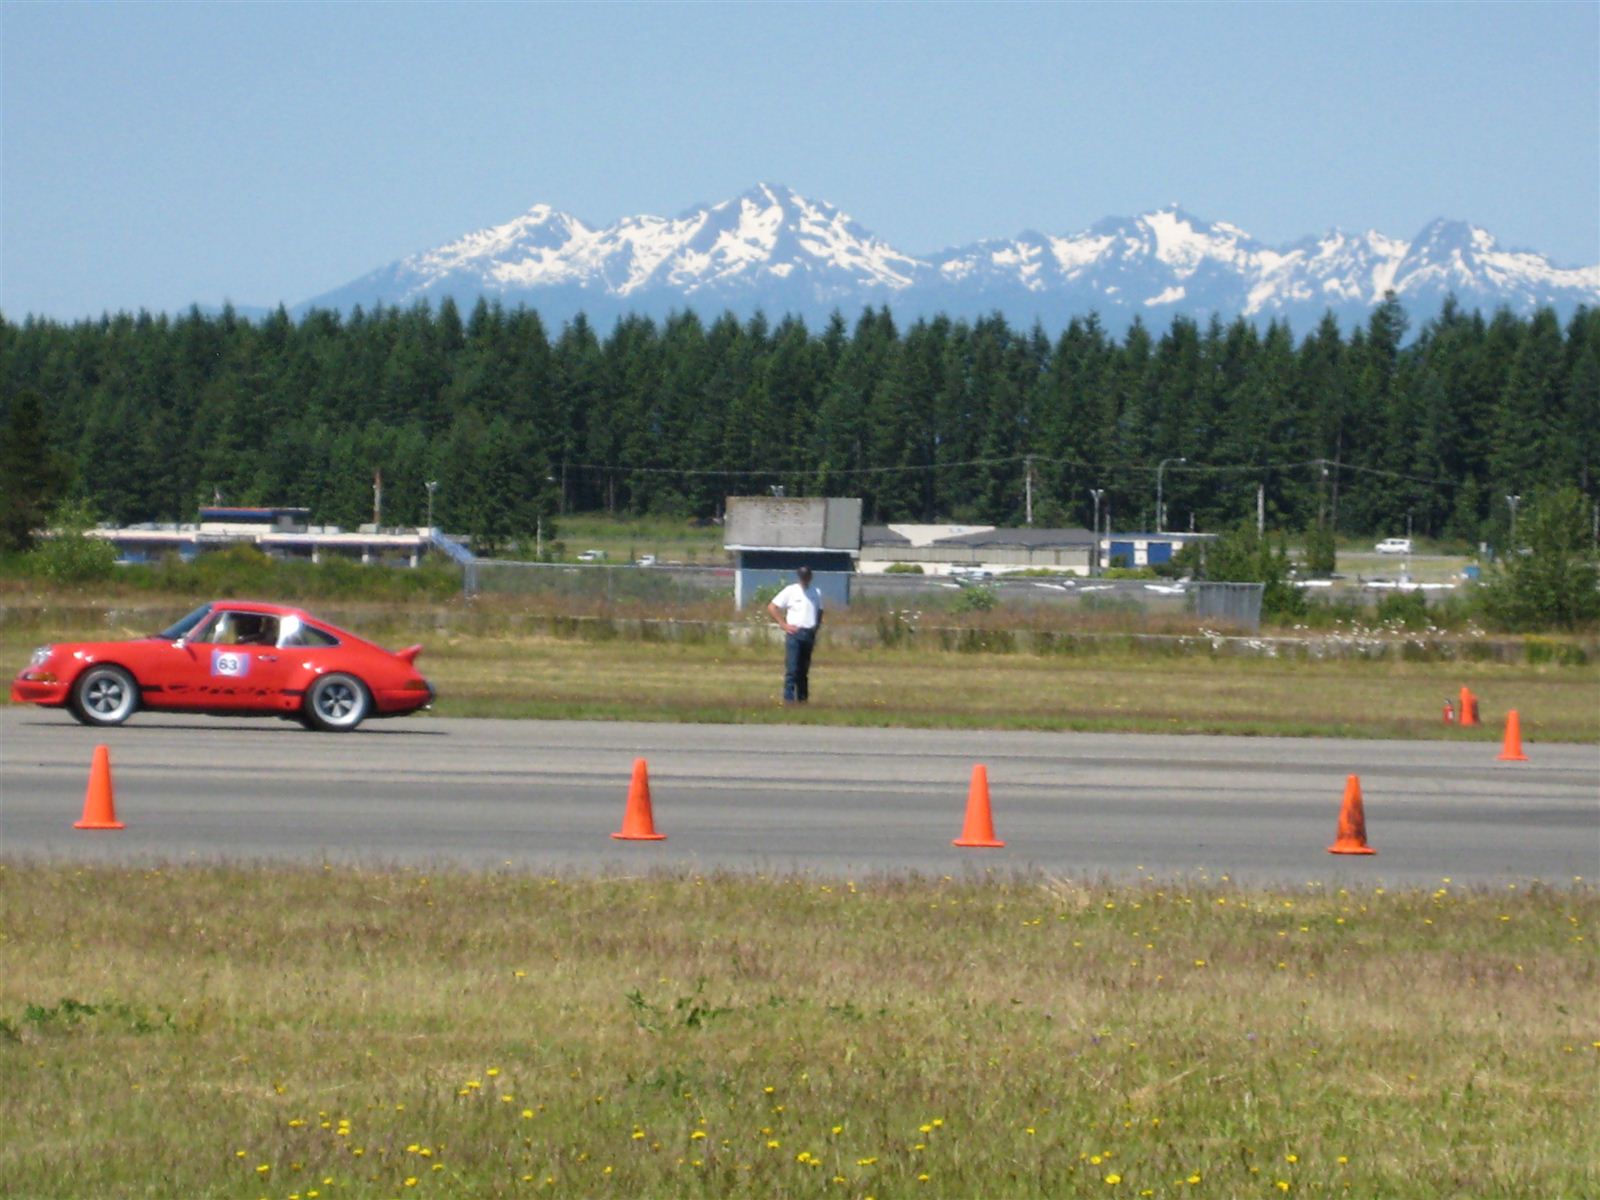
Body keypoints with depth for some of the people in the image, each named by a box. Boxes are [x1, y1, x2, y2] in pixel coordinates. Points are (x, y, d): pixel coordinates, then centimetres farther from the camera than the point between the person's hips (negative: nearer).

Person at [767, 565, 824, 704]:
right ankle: (789, 697, -10)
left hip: (809, 634, 4)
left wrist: (816, 628, 11)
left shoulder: (816, 592, 10)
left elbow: (819, 611, 24)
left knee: (804, 669, 8)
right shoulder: (790, 591, -2)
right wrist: (783, 624, -8)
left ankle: (802, 697, 13)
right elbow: (772, 607, -2)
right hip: (794, 633, -4)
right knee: (792, 668, -10)